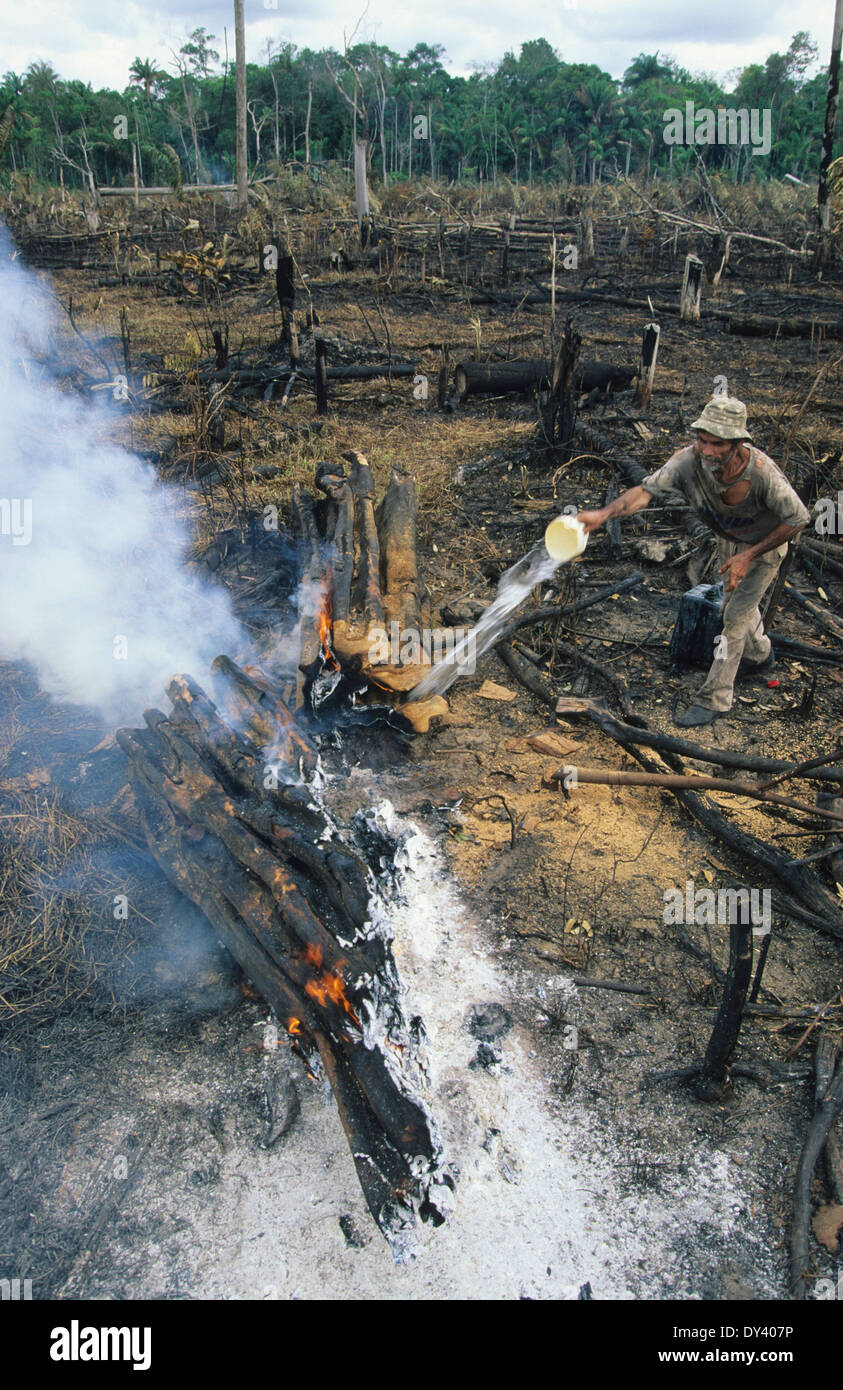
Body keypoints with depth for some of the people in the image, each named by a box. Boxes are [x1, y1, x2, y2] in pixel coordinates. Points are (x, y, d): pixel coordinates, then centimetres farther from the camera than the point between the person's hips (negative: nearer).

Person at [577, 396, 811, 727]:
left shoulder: (762, 472, -41)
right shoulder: (690, 460, -34)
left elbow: (798, 519, -27)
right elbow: (647, 489, -43)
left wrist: (749, 555, -28)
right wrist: (604, 513, -60)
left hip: (765, 545, -5)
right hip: (728, 539, 5)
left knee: (736, 616, -8)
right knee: (735, 603, 25)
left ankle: (714, 699, 4)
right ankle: (760, 657, 54)